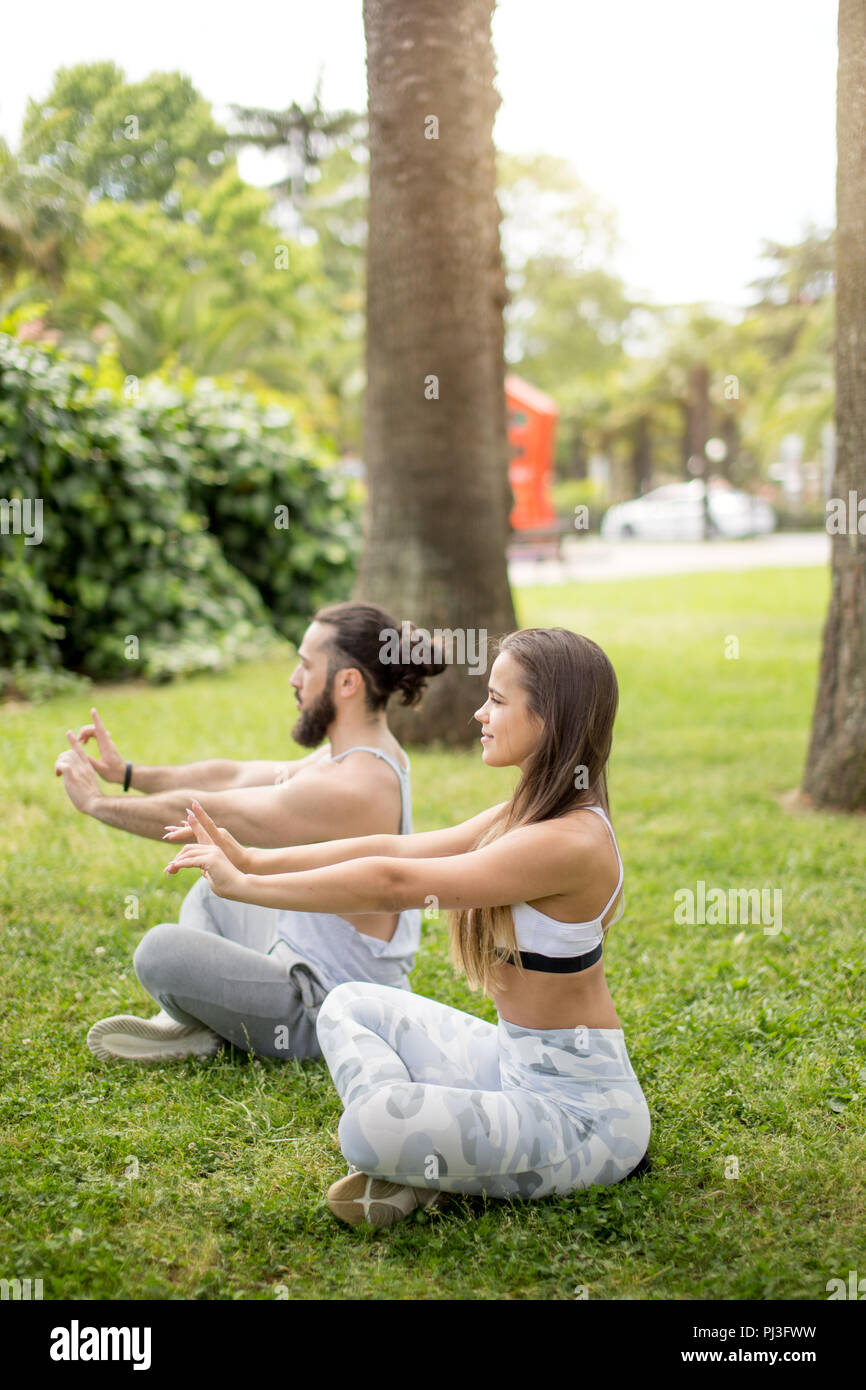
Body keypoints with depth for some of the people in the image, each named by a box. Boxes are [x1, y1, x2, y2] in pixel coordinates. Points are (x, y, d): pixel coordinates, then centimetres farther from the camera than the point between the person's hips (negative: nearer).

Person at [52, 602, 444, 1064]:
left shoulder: (348, 787, -27)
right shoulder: (372, 757, 5)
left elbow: (202, 814, -21)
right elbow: (233, 777, 11)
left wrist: (96, 803, -8)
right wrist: (127, 774, 7)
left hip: (328, 1014, -11)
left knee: (161, 949, -23)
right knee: (211, 892, 27)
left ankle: (208, 1032, 6)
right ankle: (197, 1021, 5)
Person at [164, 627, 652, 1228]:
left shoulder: (570, 841, -25)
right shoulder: (528, 814, 7)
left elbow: (394, 884, -26)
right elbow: (396, 847, 5)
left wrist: (245, 884, -20)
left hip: (580, 1106, -10)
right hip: (516, 1061, 10)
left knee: (372, 1127, -30)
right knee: (351, 1006, 14)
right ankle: (413, 1157, -3)